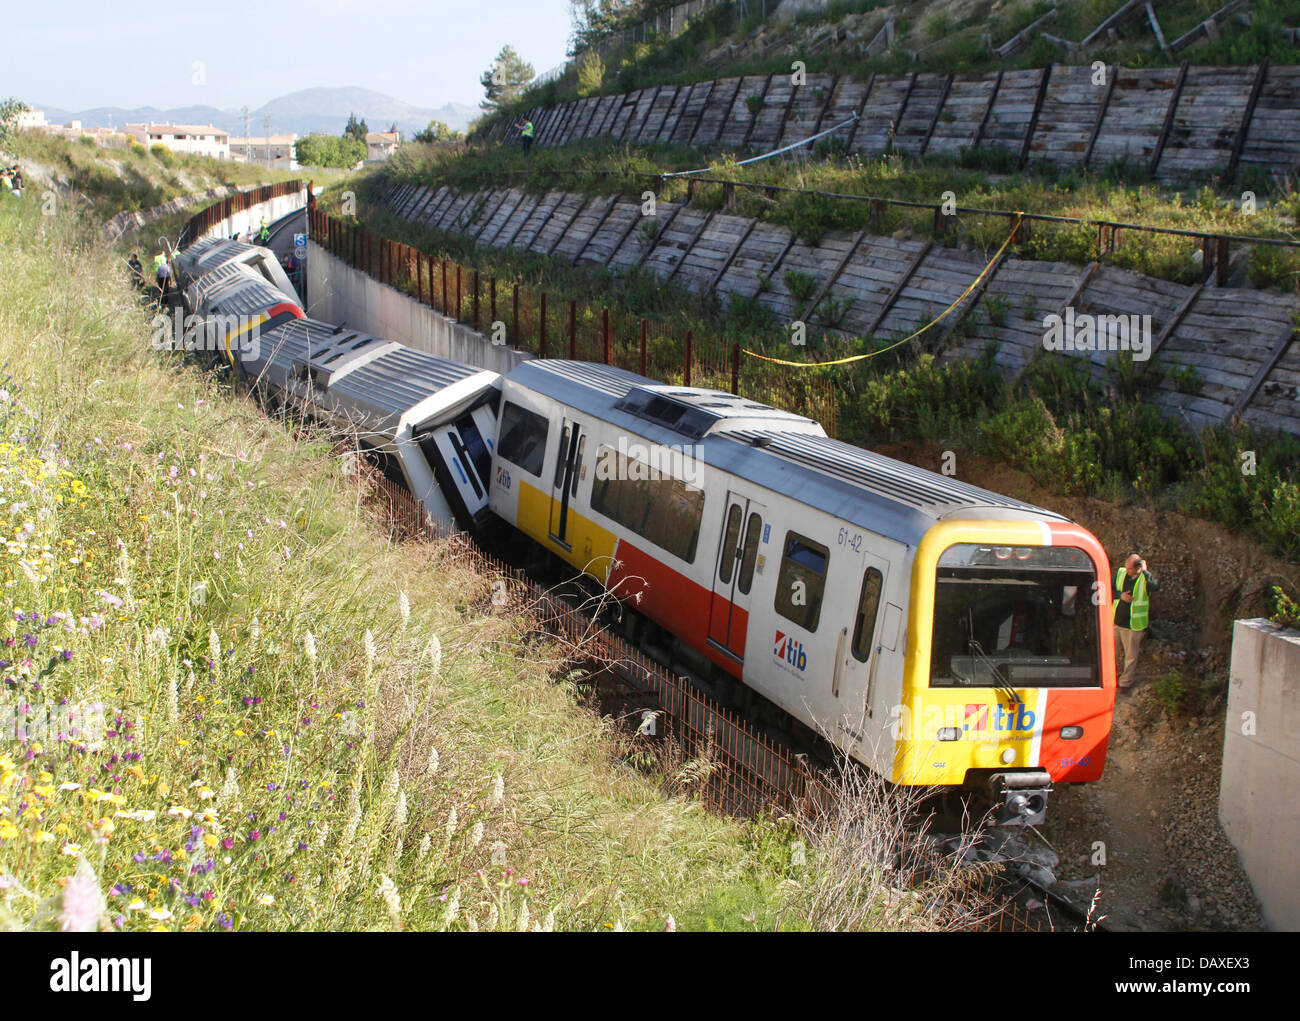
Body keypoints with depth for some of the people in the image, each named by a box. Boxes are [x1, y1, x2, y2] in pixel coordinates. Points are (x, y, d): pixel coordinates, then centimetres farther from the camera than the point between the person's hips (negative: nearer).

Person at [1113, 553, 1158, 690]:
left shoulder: (1146, 577, -13)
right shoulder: (1120, 573, 0)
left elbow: (1155, 586, -36)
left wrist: (1144, 571, -28)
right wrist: (1120, 595, -12)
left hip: (1133, 625, -4)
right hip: (1116, 621, 4)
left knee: (1131, 656, 8)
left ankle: (1126, 682, 23)